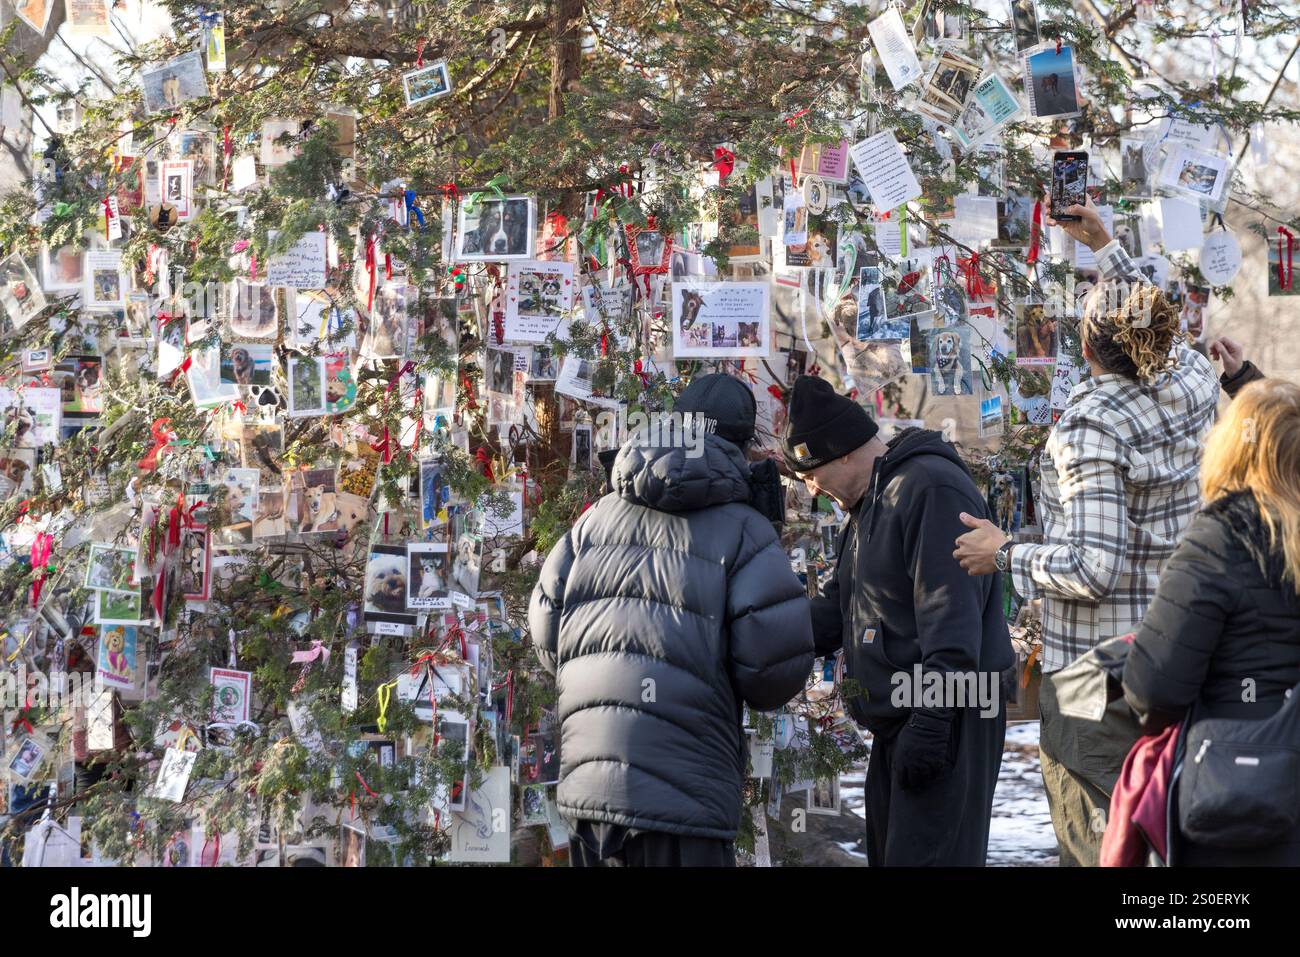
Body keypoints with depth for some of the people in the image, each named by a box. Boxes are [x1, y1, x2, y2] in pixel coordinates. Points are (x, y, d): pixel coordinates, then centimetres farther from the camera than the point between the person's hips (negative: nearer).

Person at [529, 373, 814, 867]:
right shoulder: (742, 529, -1)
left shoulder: (599, 516, 14)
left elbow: (550, 636, 12)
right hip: (680, 783, -5)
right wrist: (756, 688, 12)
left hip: (586, 774, 5)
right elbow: (779, 658, -10)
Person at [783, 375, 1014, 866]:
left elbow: (951, 619, -22)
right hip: (897, 718, 11)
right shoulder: (869, 502, 19)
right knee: (888, 853, 15)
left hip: (945, 718, -11)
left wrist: (929, 723, -26)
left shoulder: (933, 489, -16)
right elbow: (837, 608, 22)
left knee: (927, 855, -13)